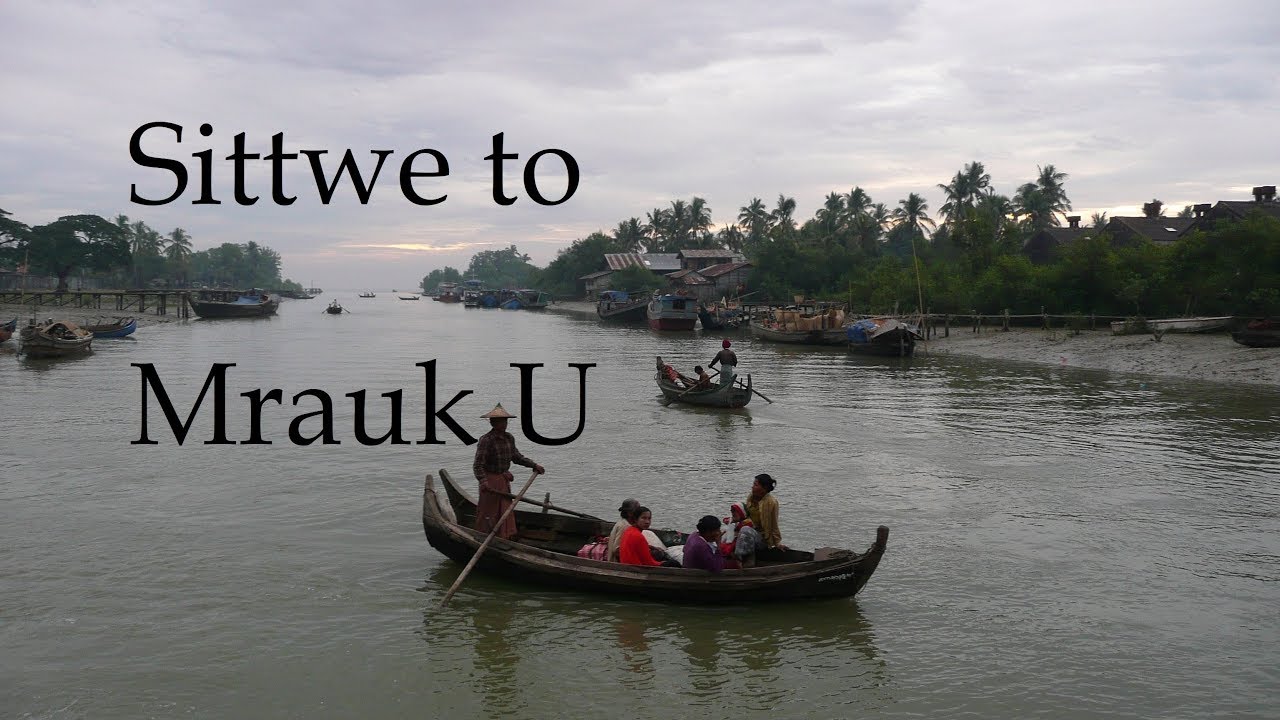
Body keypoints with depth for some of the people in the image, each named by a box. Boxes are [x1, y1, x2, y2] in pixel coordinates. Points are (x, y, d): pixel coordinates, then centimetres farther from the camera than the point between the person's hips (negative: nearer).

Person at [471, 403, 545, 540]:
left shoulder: (509, 438, 6)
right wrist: (483, 481, -36)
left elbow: (516, 457, 20)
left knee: (506, 512, 11)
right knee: (488, 514, 0)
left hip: (504, 481, 7)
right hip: (490, 481, -7)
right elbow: (478, 465, -22)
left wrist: (534, 465, 15)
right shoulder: (486, 440, -17)